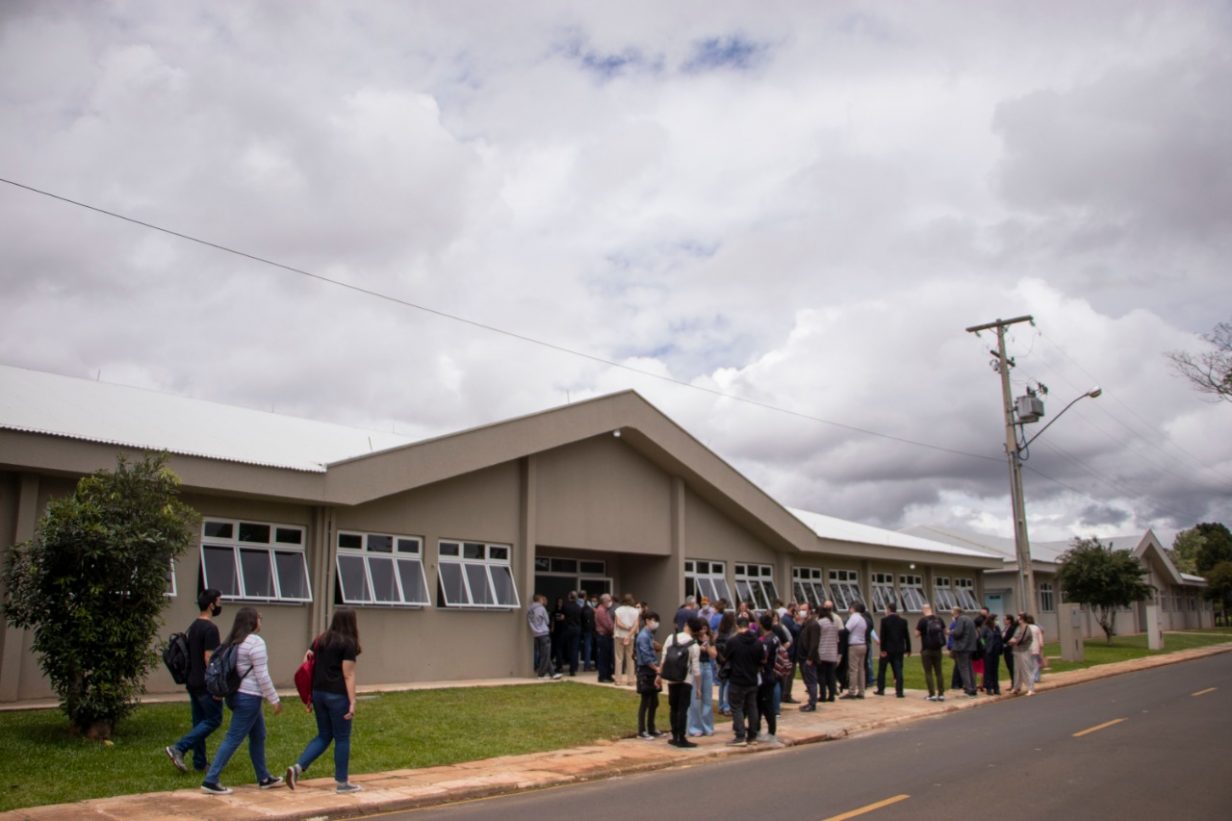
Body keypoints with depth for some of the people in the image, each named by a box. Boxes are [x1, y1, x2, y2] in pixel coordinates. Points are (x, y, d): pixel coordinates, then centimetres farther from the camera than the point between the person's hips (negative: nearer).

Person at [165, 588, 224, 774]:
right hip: (206, 684, -9)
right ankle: (178, 748, -10)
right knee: (213, 719, -2)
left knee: (200, 721, 12)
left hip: (192, 682, 9)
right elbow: (209, 658, -21)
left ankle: (200, 762, 15)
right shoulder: (210, 628, -17)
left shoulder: (193, 627, 12)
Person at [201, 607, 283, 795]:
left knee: (258, 736, 18)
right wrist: (275, 700, -11)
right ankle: (210, 781, -3)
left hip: (235, 694, 10)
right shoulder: (255, 642, -17)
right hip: (248, 697, -10)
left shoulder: (234, 641, 10)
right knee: (233, 739, -5)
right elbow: (262, 676, -17)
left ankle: (264, 778, 26)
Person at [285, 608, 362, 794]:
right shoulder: (348, 643, -9)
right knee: (342, 738, 6)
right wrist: (352, 703, -12)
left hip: (318, 693, 7)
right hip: (337, 695, -7)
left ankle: (297, 767, 2)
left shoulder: (321, 639, 10)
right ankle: (341, 782, 13)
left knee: (323, 736, 18)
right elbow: (348, 675, -13)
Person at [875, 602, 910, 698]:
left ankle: (880, 689, 15)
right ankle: (899, 691, -2)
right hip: (899, 649, 3)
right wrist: (908, 649, 10)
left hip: (887, 649, -3)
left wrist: (883, 649, -11)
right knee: (898, 670, 3)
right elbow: (906, 636, 5)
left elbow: (883, 636, -13)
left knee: (881, 669, 11)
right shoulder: (903, 621, 3)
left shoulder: (884, 620, -9)